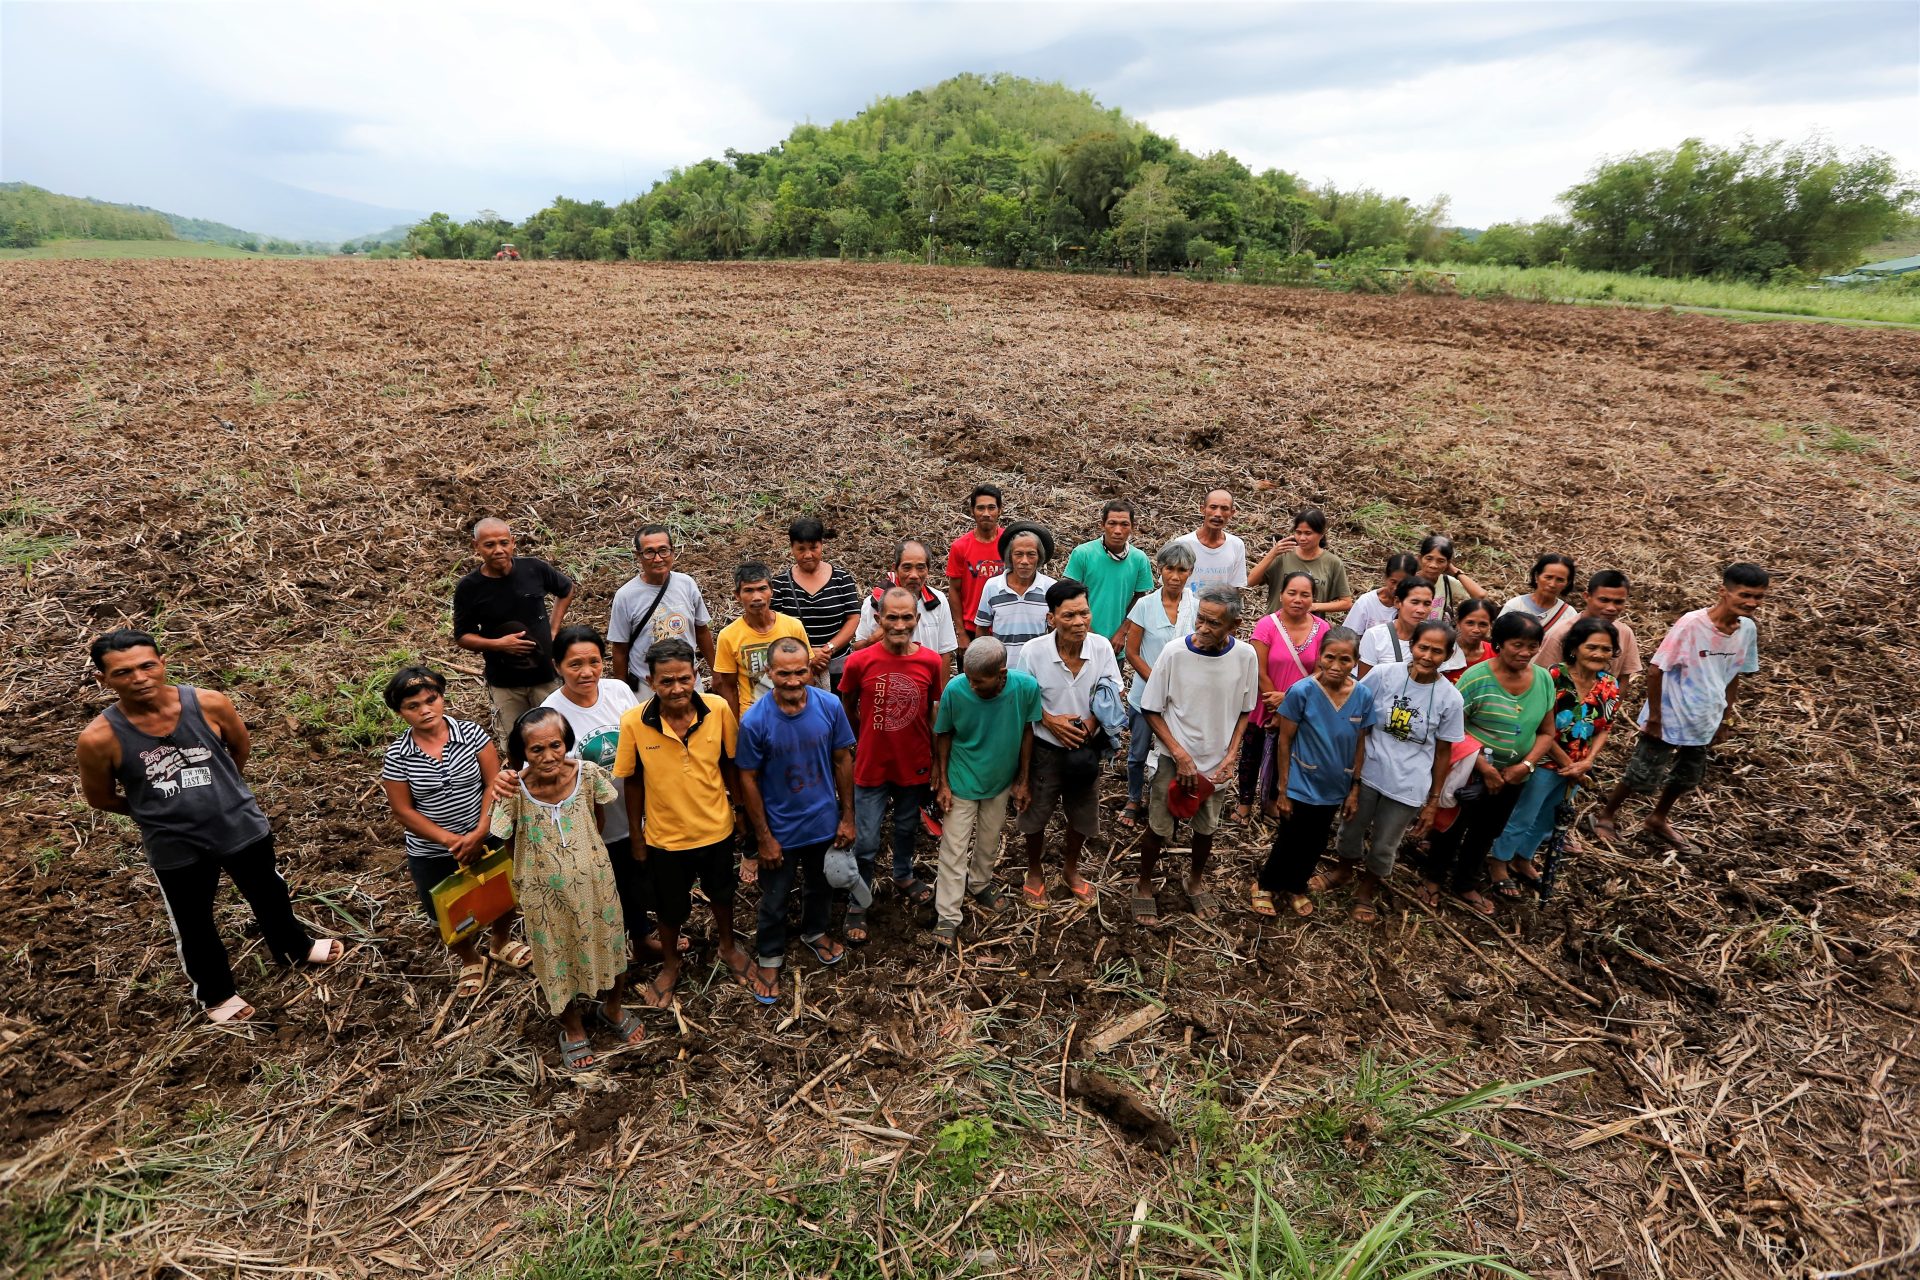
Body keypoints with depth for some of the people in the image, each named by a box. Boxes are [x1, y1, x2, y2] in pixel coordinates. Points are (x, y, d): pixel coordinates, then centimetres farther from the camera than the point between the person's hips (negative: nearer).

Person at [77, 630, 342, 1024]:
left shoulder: (210, 704, -19)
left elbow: (241, 745, 3)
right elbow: (99, 797, -3)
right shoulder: (99, 738, -22)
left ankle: (294, 947, 53)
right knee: (193, 924, 20)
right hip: (174, 847, -1)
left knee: (268, 894, 24)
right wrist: (157, 811, 6)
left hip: (241, 826, 1)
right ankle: (215, 993, 46)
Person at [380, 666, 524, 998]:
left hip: (488, 839, 0)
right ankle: (470, 962, 48)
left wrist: (480, 832, -23)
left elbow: (495, 784, -14)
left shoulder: (472, 733, -13)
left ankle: (501, 944, 52)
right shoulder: (396, 756, -13)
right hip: (431, 854, 0)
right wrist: (451, 840, -18)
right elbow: (403, 811, -10)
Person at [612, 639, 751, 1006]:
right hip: (665, 835, -1)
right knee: (670, 906, 22)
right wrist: (636, 837, -1)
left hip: (716, 828, 1)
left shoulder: (718, 709, -20)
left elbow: (729, 764, -5)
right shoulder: (633, 721, -22)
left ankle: (728, 946, 56)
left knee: (721, 892, 26)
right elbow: (633, 782, -9)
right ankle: (670, 964, 51)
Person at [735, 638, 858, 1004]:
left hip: (824, 823, 3)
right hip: (781, 830, -2)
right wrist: (764, 837, -9)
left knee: (820, 886, 26)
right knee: (775, 900, 17)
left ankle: (815, 932, 55)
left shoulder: (830, 706, -18)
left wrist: (847, 816, 0)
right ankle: (769, 957, 43)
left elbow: (843, 761, -5)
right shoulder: (754, 721, -24)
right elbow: (748, 780, -14)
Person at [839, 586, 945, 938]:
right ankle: (857, 904, 28)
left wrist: (932, 754, 8)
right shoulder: (859, 662, -18)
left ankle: (904, 876, 51)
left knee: (907, 827, 25)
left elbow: (933, 710, 3)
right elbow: (847, 708, 1)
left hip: (914, 765, 2)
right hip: (871, 766, -2)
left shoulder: (931, 661, -12)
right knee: (866, 842, 6)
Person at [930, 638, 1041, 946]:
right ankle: (947, 916, 17)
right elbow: (943, 735, -11)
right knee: (954, 848, 3)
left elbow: (1027, 732, -8)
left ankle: (979, 883, 49)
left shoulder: (1027, 687, -25)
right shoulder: (955, 689, -28)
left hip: (1001, 780, 2)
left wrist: (1022, 780, -1)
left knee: (989, 840, 23)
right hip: (962, 781, -2)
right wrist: (942, 783, -10)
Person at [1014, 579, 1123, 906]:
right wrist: (1050, 721, -21)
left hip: (1088, 748, 2)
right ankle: (1034, 872, 43)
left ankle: (1070, 869, 47)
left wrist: (1090, 725, -18)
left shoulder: (1101, 647, -16)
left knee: (1082, 814, 20)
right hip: (1045, 749, -2)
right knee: (1036, 814, 16)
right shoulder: (1033, 652, -21)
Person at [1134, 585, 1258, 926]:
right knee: (1159, 828, 8)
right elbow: (1151, 710, -10)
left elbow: (1244, 711, 2)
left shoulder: (1245, 656, -13)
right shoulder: (1174, 653, -21)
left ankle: (1196, 881, 46)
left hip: (1218, 763, 3)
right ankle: (1144, 886, 33)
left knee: (1207, 827, 19)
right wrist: (1180, 754, -16)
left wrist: (1231, 755, -7)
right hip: (1174, 760, -2)